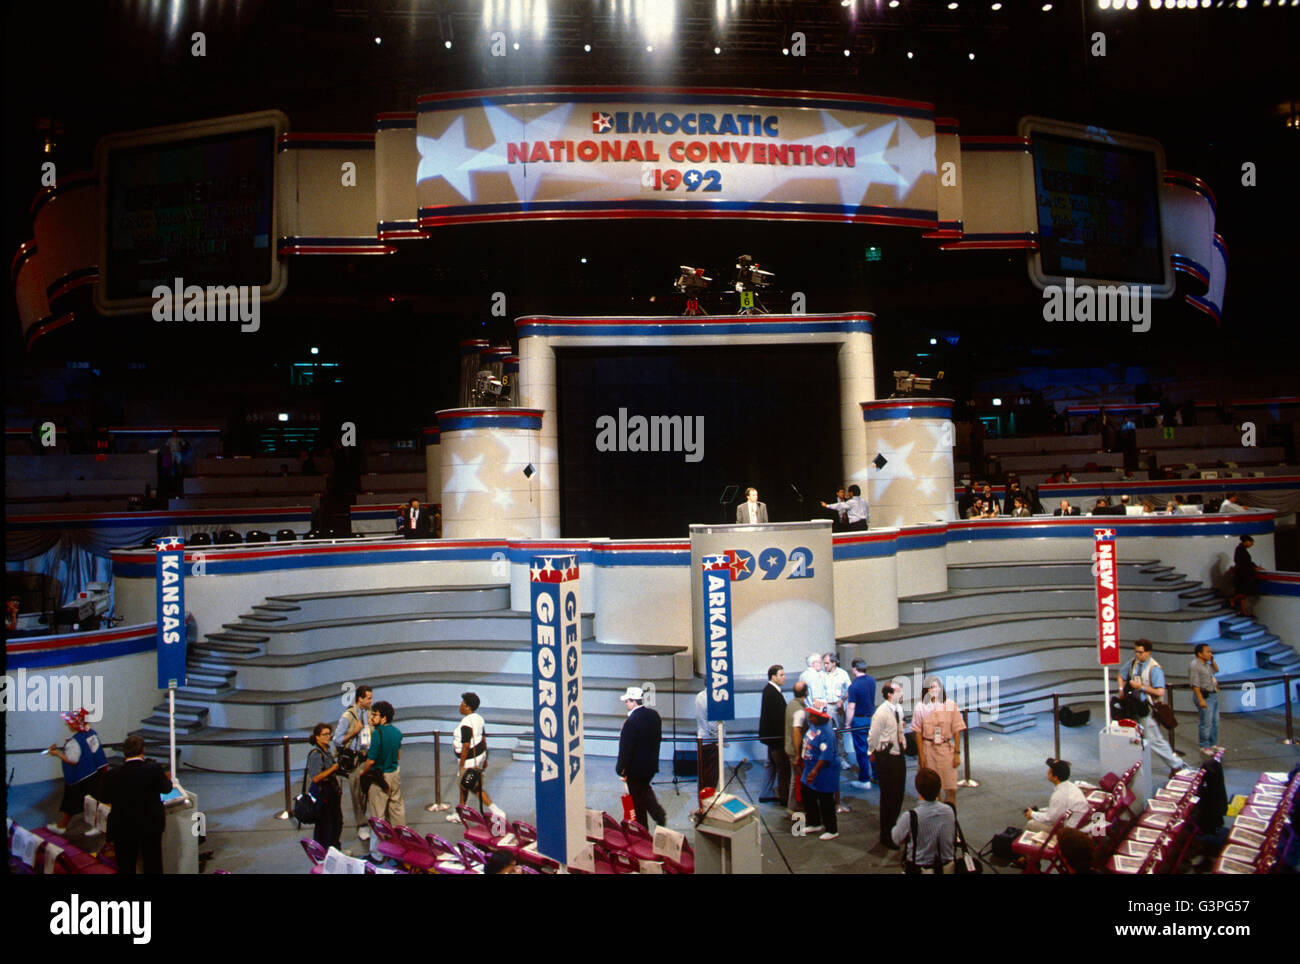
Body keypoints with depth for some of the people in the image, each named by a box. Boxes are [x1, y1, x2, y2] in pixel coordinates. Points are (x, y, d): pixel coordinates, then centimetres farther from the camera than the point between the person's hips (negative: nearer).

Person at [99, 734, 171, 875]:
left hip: (123, 829, 0)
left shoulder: (112, 775, -16)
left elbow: (104, 799, 1)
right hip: (151, 827, 0)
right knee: (153, 866, 17)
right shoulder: (154, 769, -18)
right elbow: (166, 789, 0)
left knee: (126, 868, 16)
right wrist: (168, 779, 22)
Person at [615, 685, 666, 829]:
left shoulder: (631, 721, -27)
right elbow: (658, 738, 9)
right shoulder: (654, 715, -2)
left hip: (636, 767, -7)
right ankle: (660, 815, 18)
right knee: (645, 788, 28)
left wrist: (623, 770, -12)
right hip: (651, 764, 7)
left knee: (638, 798, 9)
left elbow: (626, 748, -22)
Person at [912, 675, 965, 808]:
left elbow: (956, 731, 2)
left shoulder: (950, 705, -1)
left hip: (946, 749, 0)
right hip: (928, 749, 0)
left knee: (951, 789, -2)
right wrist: (921, 755, -3)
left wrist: (957, 753, -2)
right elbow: (918, 733, 1)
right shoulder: (921, 707, -1)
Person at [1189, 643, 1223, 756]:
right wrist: (1201, 700, -23)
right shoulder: (1194, 665, -15)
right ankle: (1204, 746, 4)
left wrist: (1212, 660, 15)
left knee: (1215, 722, 16)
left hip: (1213, 695, 10)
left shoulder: (1207, 664, 13)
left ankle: (1213, 744, 28)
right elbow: (1195, 684, -19)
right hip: (1205, 696, -10)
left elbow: (1216, 670, 32)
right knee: (1205, 722, -5)